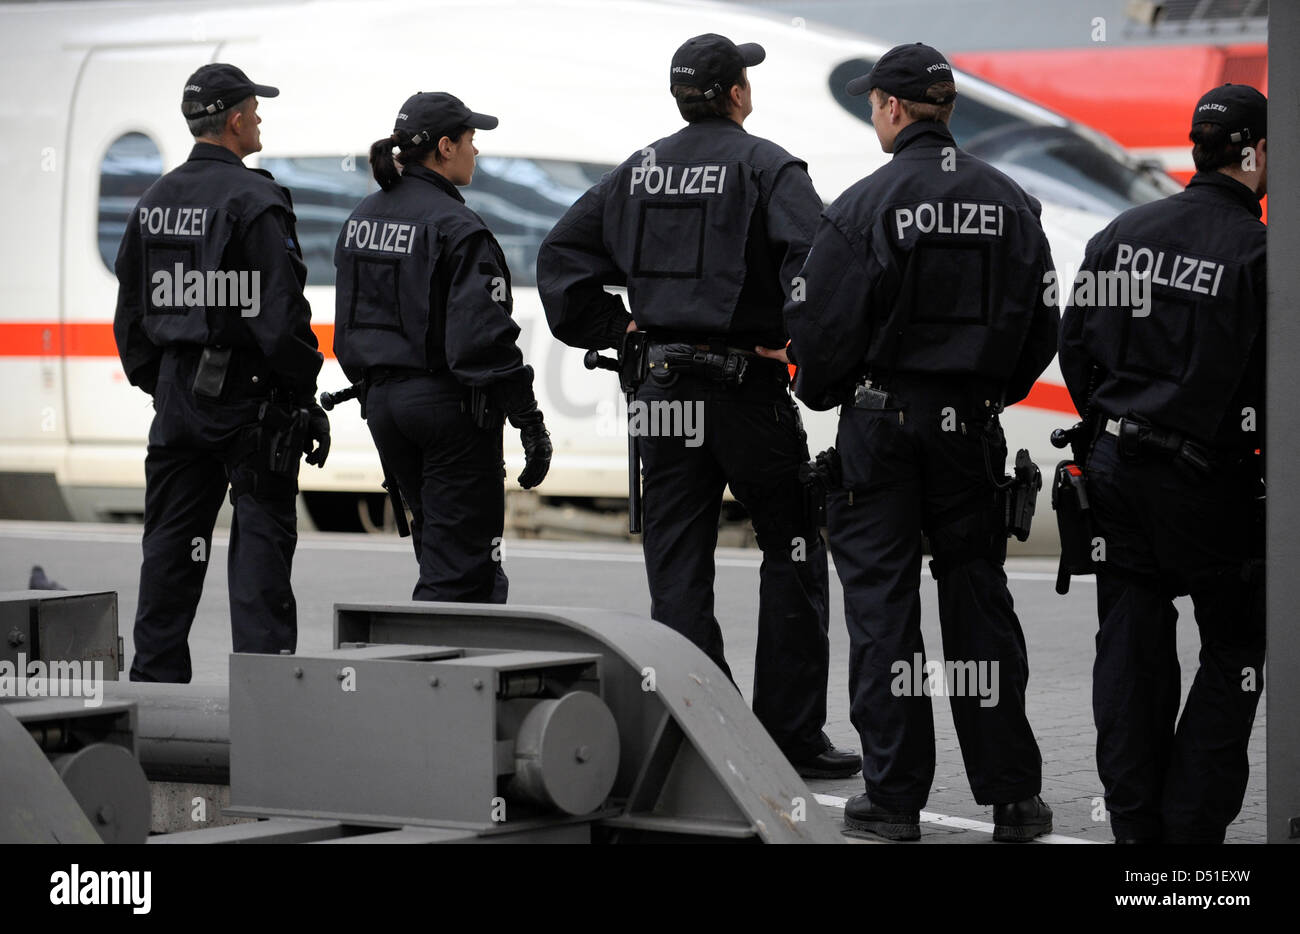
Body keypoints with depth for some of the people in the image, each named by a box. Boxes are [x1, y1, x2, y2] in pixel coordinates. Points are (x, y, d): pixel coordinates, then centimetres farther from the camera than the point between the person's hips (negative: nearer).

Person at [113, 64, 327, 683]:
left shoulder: (154, 202, 9)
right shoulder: (254, 201, -13)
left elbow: (131, 312, 14)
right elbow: (278, 312, -17)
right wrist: (305, 399, -11)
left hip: (176, 394, 6)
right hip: (249, 394, -6)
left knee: (172, 540, 10)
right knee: (260, 538, -2)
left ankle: (154, 679, 12)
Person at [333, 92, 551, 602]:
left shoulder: (362, 218, 9)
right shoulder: (456, 227, -16)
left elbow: (348, 330, 15)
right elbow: (483, 335, -20)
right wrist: (530, 421, -16)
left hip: (382, 400, 9)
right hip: (450, 405, -9)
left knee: (440, 550, 19)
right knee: (461, 566, -4)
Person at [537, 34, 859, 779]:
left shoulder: (639, 172, 10)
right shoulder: (764, 166, -8)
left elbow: (561, 255, 11)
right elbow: (815, 257, -22)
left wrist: (610, 328, 12)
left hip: (663, 391, 5)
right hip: (747, 384, -5)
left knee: (678, 566, 7)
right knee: (792, 550, 7)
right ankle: (792, 733, 5)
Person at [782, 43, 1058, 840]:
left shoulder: (865, 206, -11)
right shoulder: (1012, 205, 4)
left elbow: (822, 327, -11)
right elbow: (1043, 325, 8)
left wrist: (822, 392, 9)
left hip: (883, 422, -4)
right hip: (974, 429, 4)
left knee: (883, 606, 2)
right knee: (980, 602, 10)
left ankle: (895, 797, 3)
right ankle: (1012, 794, 10)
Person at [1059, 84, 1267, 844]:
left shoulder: (1123, 233, 3)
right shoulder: (1259, 253, -14)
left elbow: (1076, 346, 8)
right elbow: (1272, 381, -14)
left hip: (1118, 468, 5)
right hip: (1210, 479, -5)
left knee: (1131, 647, 10)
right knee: (1236, 647, 9)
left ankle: (1135, 820, 12)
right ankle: (1193, 818, 3)